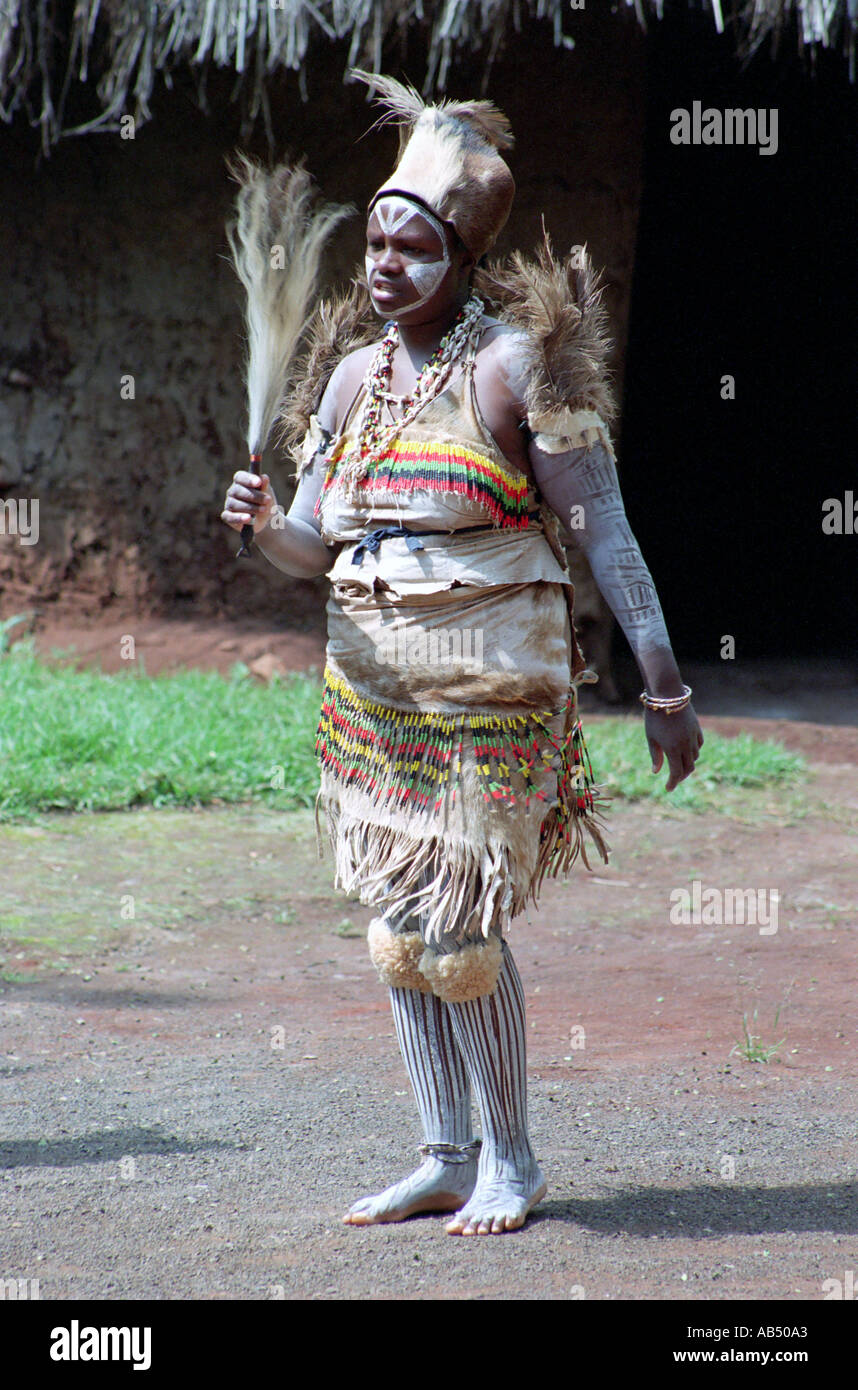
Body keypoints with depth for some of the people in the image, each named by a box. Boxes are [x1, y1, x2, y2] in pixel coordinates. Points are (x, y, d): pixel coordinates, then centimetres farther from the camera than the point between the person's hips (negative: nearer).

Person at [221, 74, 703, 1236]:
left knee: (461, 930, -7)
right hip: (372, 681, 6)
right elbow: (308, 547, 10)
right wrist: (260, 519, -13)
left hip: (490, 684, -6)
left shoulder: (518, 366, -10)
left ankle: (511, 1159, 10)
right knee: (400, 930, 8)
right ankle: (445, 1159, 19)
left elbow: (606, 533, -11)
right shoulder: (357, 375, 9)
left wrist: (664, 685, -15)